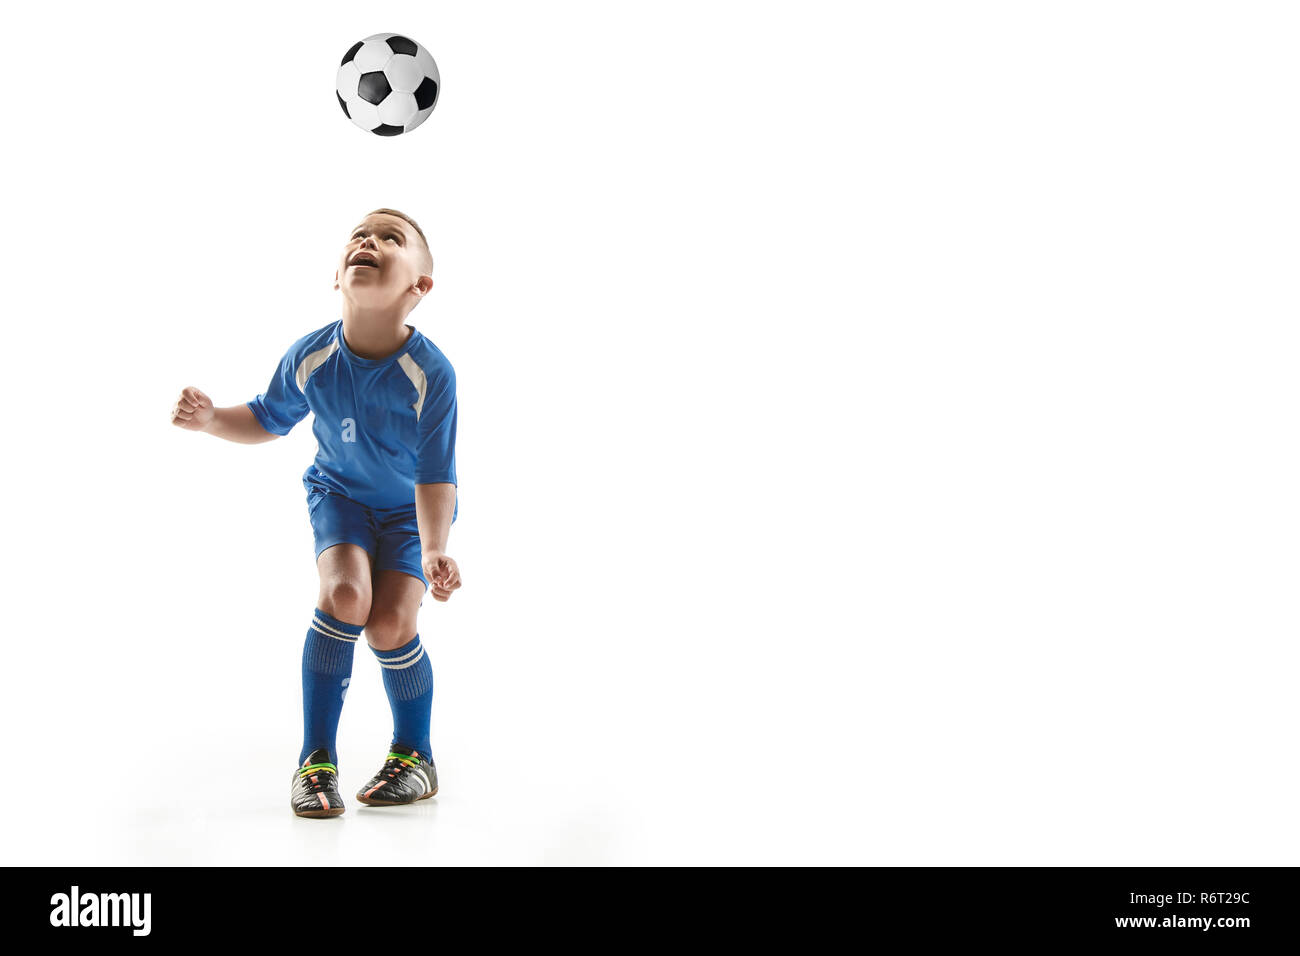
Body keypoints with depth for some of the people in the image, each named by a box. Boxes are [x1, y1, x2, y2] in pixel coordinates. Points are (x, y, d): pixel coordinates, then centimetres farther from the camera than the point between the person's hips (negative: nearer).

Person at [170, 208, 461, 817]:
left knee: (391, 623, -19)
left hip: (413, 509, -2)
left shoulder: (431, 373, -27)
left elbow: (434, 476, -25)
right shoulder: (310, 357, -18)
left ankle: (414, 755, 8)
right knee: (346, 593, -25)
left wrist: (434, 551, -39)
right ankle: (316, 760, -11)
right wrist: (211, 420, -17)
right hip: (341, 494, 2)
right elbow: (267, 421, 2)